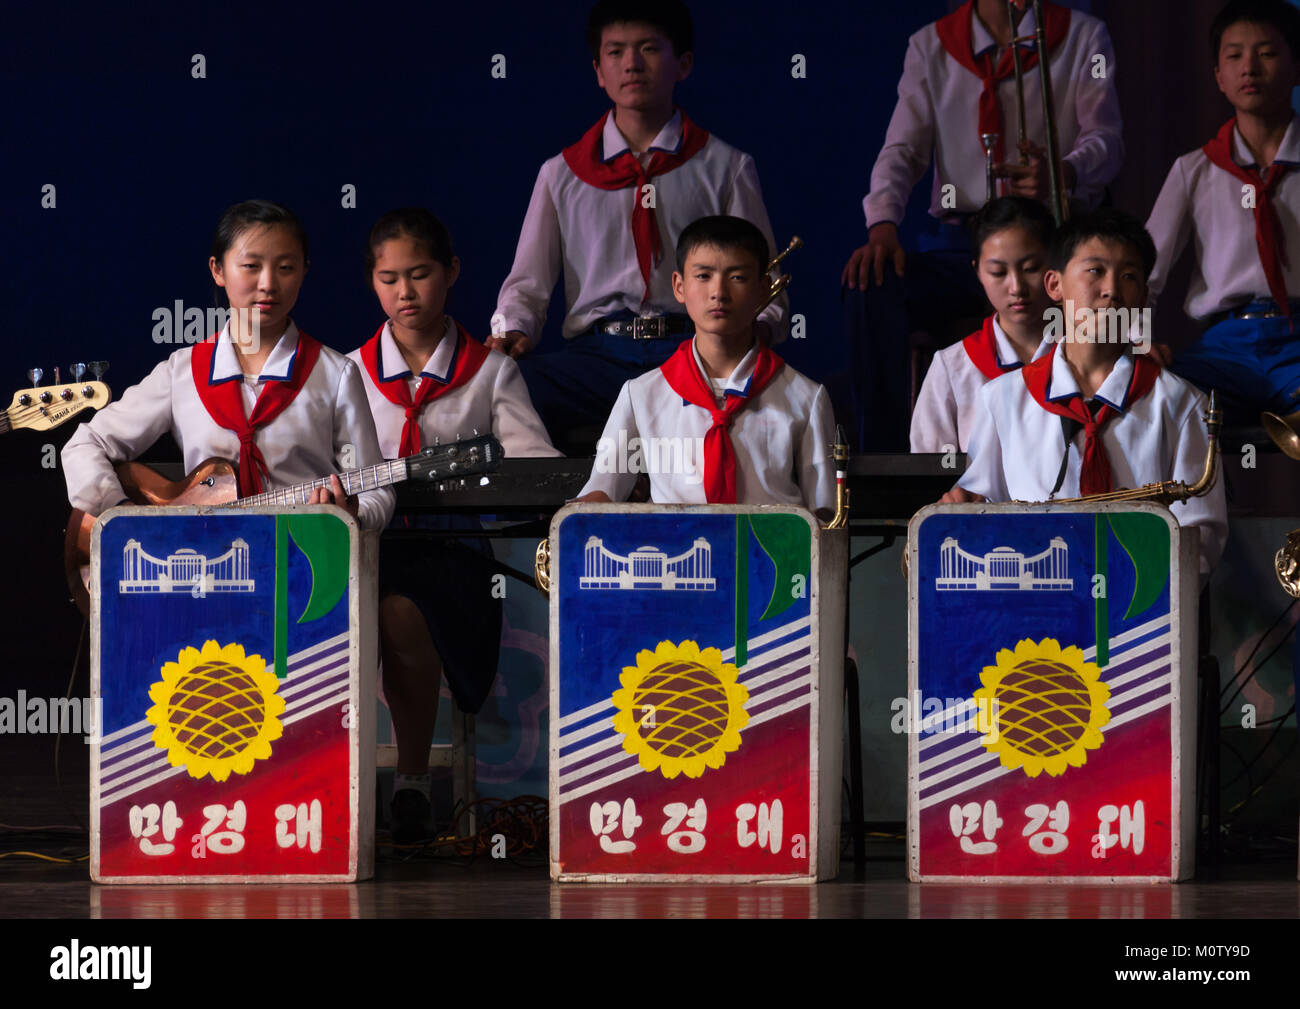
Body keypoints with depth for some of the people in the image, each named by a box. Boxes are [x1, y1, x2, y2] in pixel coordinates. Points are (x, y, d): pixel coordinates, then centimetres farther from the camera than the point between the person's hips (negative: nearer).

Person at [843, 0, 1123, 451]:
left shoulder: (1083, 37, 11)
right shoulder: (931, 46, 15)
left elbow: (1105, 142, -2)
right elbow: (902, 149, 6)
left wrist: (1064, 174, -27)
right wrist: (883, 226, -16)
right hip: (957, 241, 2)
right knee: (869, 286, -28)